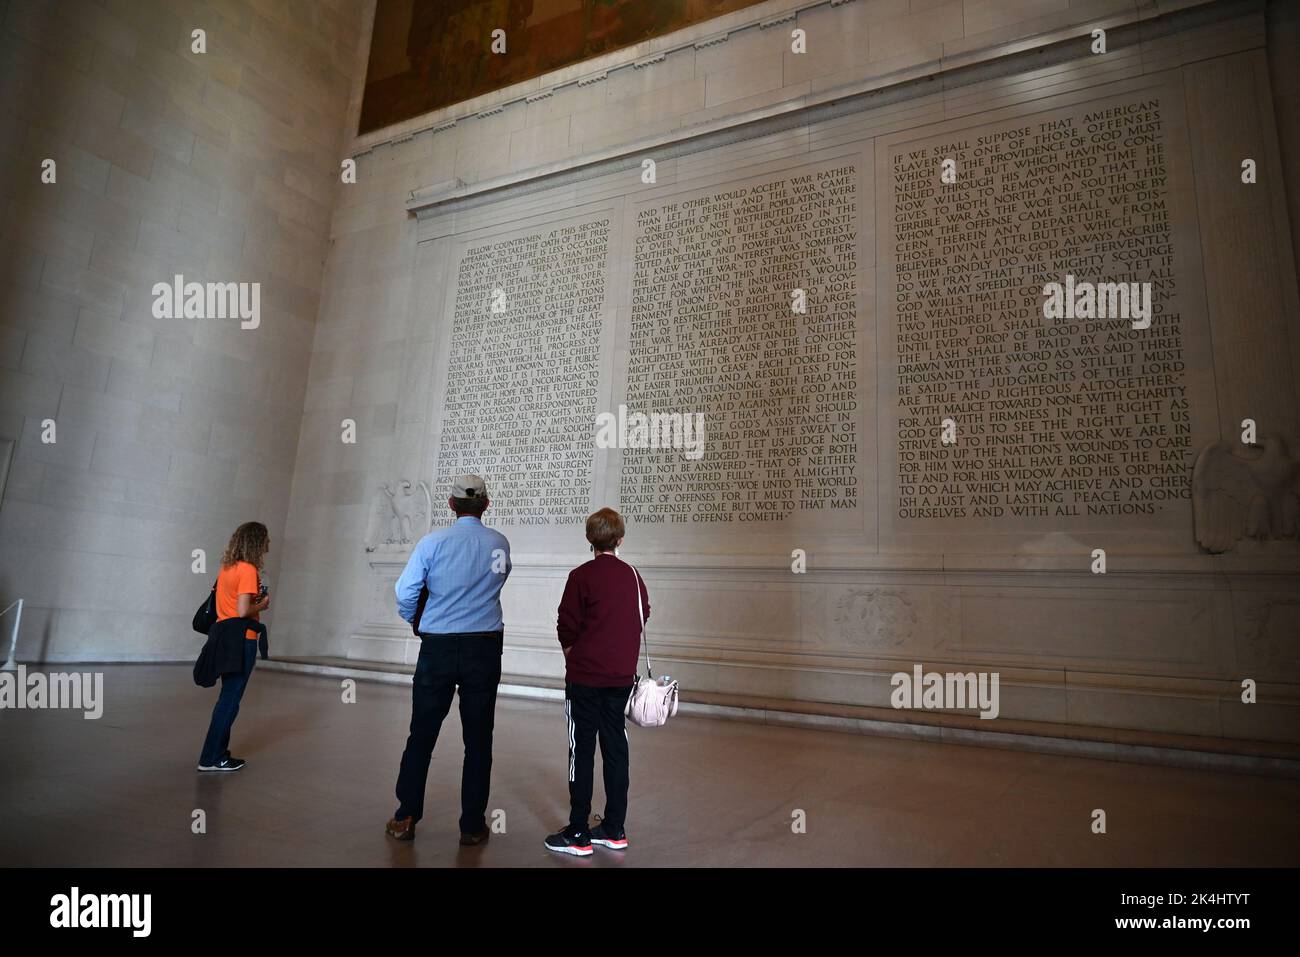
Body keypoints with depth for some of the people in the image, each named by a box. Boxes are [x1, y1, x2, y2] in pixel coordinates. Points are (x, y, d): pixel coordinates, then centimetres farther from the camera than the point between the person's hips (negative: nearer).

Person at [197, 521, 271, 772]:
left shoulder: (226, 567, 9)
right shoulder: (248, 570, -16)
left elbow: (227, 601, 14)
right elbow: (243, 611, -23)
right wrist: (263, 604, -5)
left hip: (225, 637, 8)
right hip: (242, 641, -8)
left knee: (227, 698, 16)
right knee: (230, 700, 0)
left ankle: (218, 753, 22)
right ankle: (211, 758, 6)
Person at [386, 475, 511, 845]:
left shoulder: (432, 542, -8)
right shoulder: (499, 544, -2)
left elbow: (405, 593, -7)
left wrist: (414, 622, 12)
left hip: (437, 648, -1)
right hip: (484, 649, 1)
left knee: (421, 735, 12)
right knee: (478, 739, 9)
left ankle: (405, 819, 20)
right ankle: (472, 826, 16)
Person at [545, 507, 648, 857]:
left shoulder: (582, 576, -11)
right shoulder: (634, 575, 3)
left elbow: (567, 626, -9)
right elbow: (643, 616, 11)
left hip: (585, 677, -4)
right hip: (622, 675, 5)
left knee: (582, 751, 3)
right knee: (615, 749, 12)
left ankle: (578, 835, 9)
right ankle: (614, 830, 20)